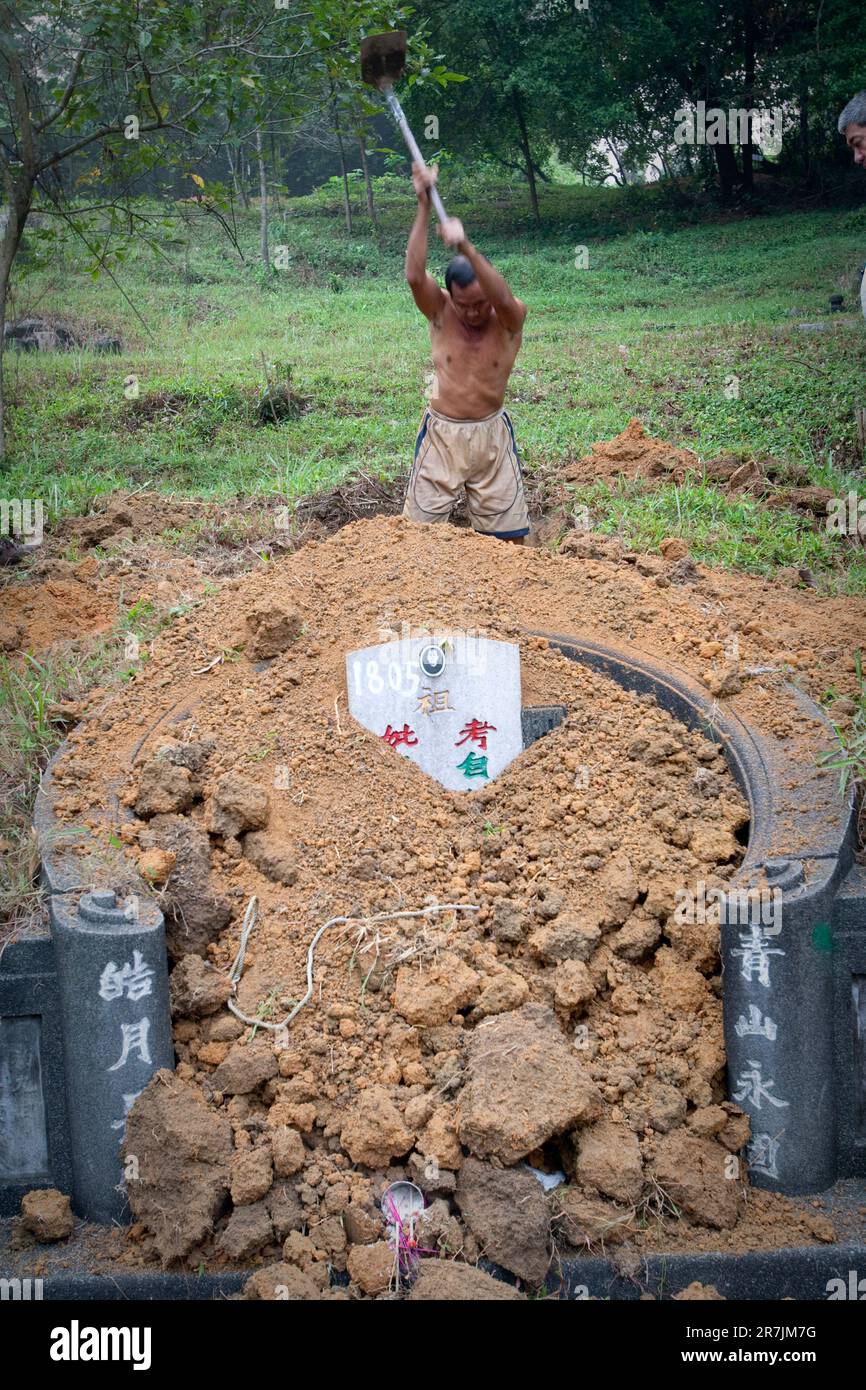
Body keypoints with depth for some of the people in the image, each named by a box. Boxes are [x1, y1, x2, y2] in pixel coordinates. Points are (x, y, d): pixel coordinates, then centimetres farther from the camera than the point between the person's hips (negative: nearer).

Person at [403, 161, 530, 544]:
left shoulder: (510, 319, -9)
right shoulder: (440, 313, -6)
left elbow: (502, 298, -33)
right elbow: (415, 276, -24)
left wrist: (466, 247, -47)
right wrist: (423, 204, -30)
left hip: (491, 435, 0)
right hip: (441, 433, 0)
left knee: (508, 534, 7)